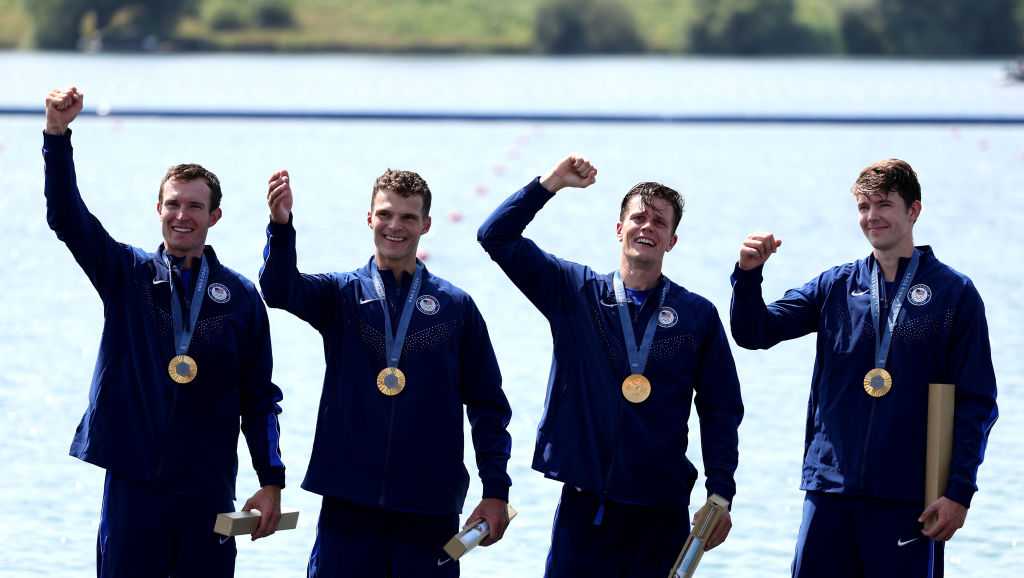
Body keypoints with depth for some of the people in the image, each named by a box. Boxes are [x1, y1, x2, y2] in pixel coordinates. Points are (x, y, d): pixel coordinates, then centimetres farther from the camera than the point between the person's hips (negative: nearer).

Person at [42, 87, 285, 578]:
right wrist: (57, 133, -21)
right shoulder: (126, 276, 5)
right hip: (133, 481, 0)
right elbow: (66, 218, -8)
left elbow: (259, 397, 7)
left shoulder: (240, 296, 5)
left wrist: (271, 482, 2)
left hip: (207, 487, 0)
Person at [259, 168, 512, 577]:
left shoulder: (456, 306, 6)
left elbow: (488, 405, 9)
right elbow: (280, 290, -15)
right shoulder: (341, 294, 5)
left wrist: (496, 491, 2)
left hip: (430, 506, 0)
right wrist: (281, 226, -34)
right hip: (349, 498, 0)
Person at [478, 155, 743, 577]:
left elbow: (720, 411, 7)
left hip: (661, 511, 0)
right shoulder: (573, 293, 7)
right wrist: (551, 183, -8)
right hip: (584, 504, 0)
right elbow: (497, 237, 2)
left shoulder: (698, 315, 5)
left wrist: (720, 496, 1)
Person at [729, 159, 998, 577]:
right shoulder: (835, 286, 10)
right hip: (830, 487, 3)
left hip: (908, 496, -3)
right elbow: (755, 332, 6)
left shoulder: (954, 294, 0)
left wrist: (960, 492, -8)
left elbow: (976, 403, -1)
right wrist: (748, 275, -13)